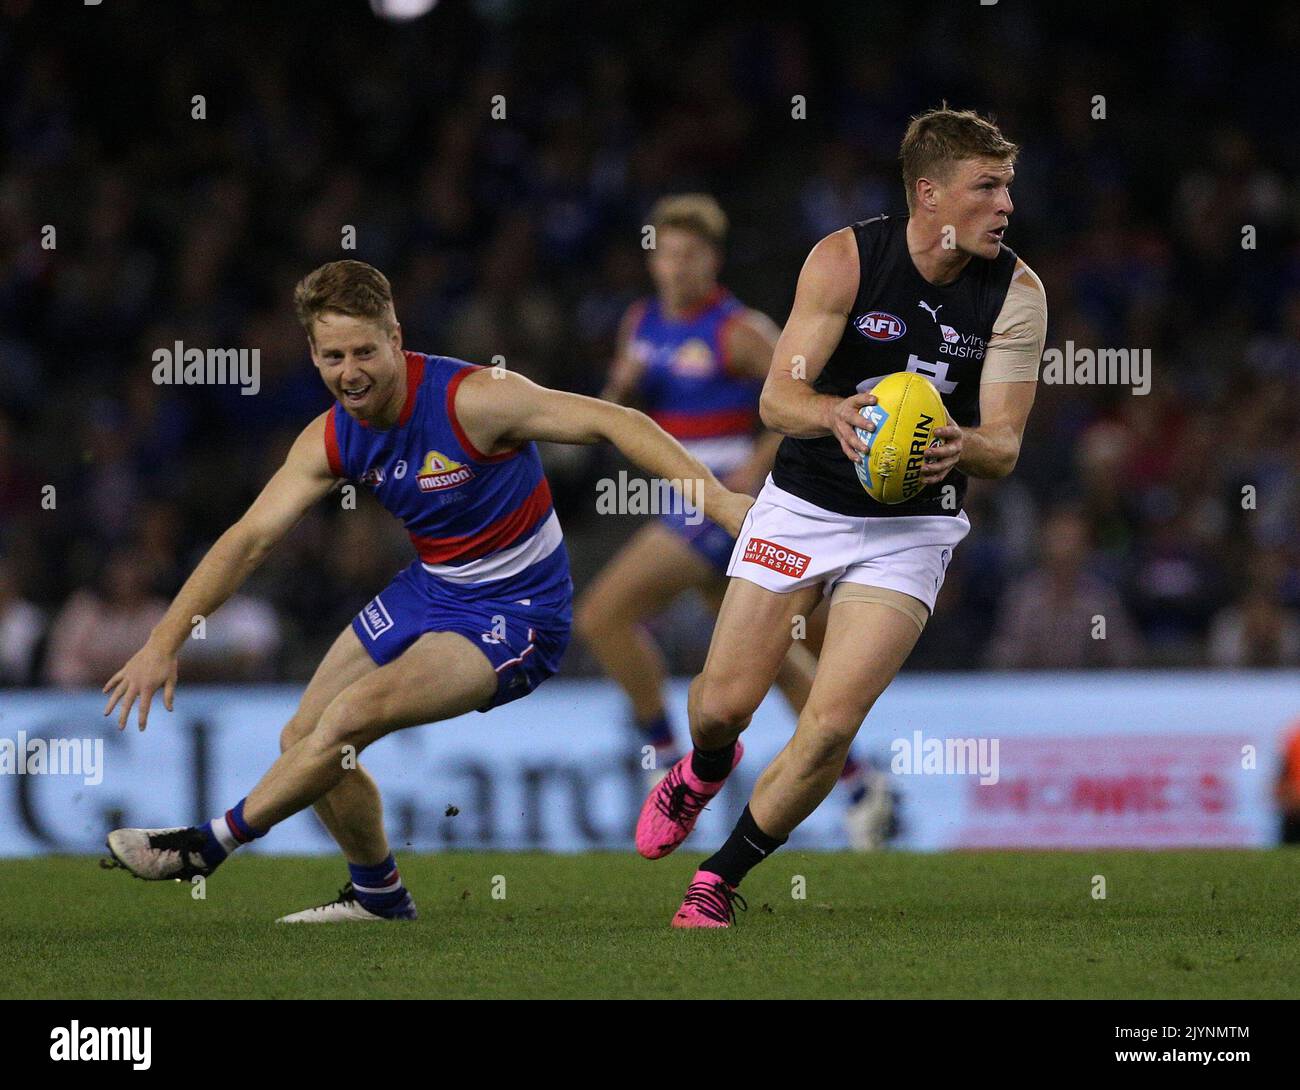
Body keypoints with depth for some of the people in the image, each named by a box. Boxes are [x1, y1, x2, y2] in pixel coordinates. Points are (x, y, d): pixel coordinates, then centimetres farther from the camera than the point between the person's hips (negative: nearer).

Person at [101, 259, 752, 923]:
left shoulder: (471, 400, -25)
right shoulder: (331, 439, -6)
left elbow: (613, 423, -24)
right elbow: (250, 539, -4)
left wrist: (715, 499, -32)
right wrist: (164, 642, -12)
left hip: (515, 613, -7)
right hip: (429, 589, 7)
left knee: (352, 715, -23)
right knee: (305, 738, 7)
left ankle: (210, 845, -8)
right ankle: (378, 895, 28)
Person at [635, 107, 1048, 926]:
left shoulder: (1018, 292, -11)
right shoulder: (845, 259, -15)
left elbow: (1005, 447, -11)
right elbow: (777, 398, -17)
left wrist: (960, 447, -35)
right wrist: (834, 412, -40)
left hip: (913, 527, 0)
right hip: (804, 505, 0)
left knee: (831, 727, -13)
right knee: (723, 704, 3)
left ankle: (721, 881, 6)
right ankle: (706, 770, 42)